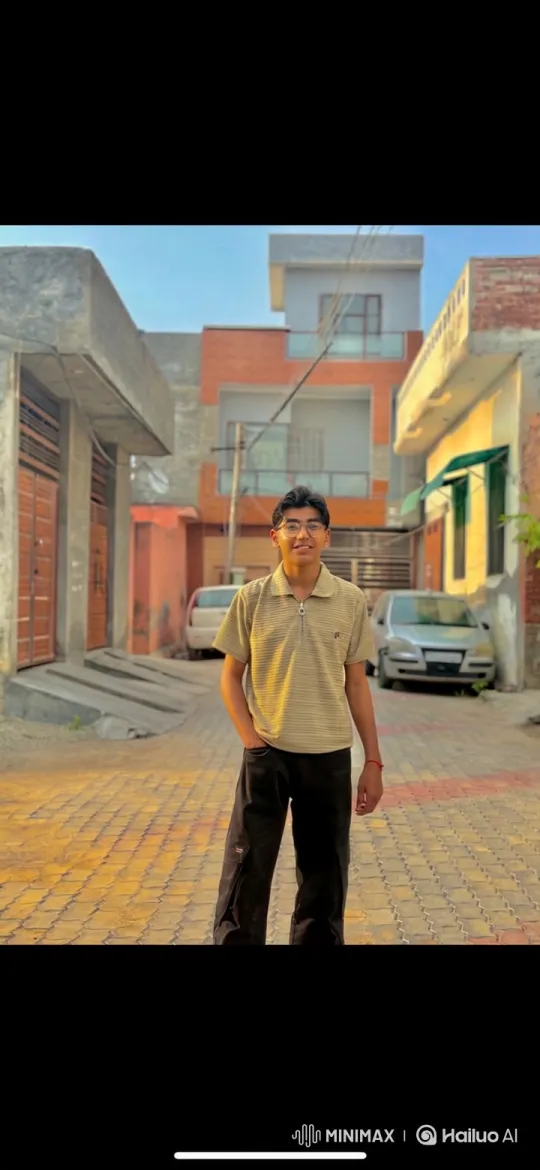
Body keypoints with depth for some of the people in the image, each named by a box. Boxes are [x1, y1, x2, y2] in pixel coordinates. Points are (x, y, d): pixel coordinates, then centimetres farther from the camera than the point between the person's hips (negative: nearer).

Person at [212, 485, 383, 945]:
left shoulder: (351, 600, -1)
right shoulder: (252, 597, -3)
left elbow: (357, 683, 4)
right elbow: (231, 676, 3)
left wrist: (374, 761, 4)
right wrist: (250, 740, -7)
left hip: (330, 757, 1)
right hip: (266, 755, -1)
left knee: (325, 878, 14)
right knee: (245, 874, 5)